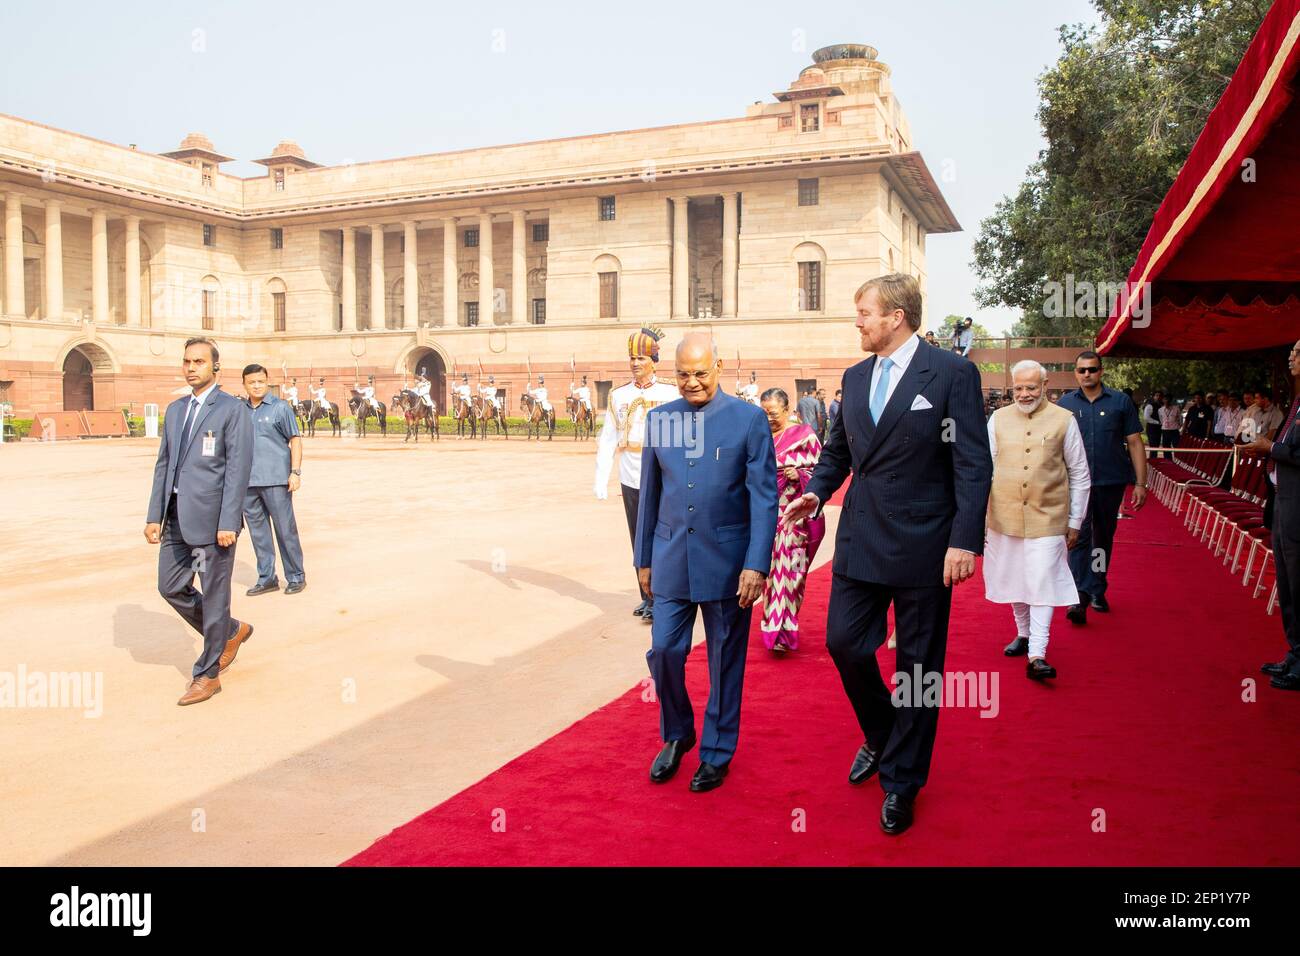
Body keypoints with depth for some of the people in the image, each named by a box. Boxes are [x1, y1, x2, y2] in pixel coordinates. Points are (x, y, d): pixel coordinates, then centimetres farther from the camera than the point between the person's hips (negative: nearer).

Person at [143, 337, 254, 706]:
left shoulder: (232, 410, -7)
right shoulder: (175, 409, 15)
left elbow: (238, 468, -12)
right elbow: (164, 464, 17)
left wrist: (228, 523, -18)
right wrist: (155, 515, 11)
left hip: (211, 518, -7)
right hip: (177, 517, 7)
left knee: (214, 595, 1)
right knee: (171, 587, 11)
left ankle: (207, 675, 13)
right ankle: (231, 631, 31)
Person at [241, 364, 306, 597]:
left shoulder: (280, 408, 0)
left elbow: (295, 439, -2)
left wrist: (295, 472, -11)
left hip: (275, 479, -5)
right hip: (247, 482, 5)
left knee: (285, 529, 0)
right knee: (257, 530, 9)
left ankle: (296, 577, 10)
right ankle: (266, 578, 18)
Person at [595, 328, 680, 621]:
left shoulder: (670, 393, -2)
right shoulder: (618, 396, 6)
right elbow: (607, 440, 5)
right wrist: (601, 480, 1)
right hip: (630, 480, 3)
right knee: (638, 541, 10)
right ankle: (647, 597, 20)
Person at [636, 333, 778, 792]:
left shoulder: (749, 418, -5)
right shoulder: (658, 418, 5)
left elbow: (764, 497, -7)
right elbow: (650, 492, 11)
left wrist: (756, 565, -14)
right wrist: (644, 559, 12)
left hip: (726, 561, -3)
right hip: (671, 560, 3)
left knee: (725, 661, 8)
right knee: (663, 651, 3)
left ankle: (717, 753, 26)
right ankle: (677, 735, 30)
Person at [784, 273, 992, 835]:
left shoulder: (952, 374, -8)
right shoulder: (854, 378, 9)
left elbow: (974, 464, -11)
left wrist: (965, 539, -18)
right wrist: (816, 491, 1)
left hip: (923, 546, -5)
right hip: (860, 541, 5)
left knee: (918, 665, 7)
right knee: (843, 643, 5)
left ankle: (901, 782, 23)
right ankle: (879, 735, 34)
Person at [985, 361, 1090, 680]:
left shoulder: (1064, 420, -1)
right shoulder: (998, 419, 4)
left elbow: (1079, 475, 5)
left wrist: (1075, 522, 5)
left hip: (1047, 518, -3)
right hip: (1004, 516, 3)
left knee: (1042, 584, -7)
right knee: (1013, 580, 14)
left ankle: (1036, 656, -7)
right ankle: (1023, 634, 34)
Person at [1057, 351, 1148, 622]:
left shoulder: (1120, 401, 4)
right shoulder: (1066, 403, 5)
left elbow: (1134, 443, 4)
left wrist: (1140, 483, 0)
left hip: (1111, 482, 1)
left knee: (1103, 538, 13)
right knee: (1079, 536, -13)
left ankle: (1097, 591, 27)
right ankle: (1080, 597, -17)